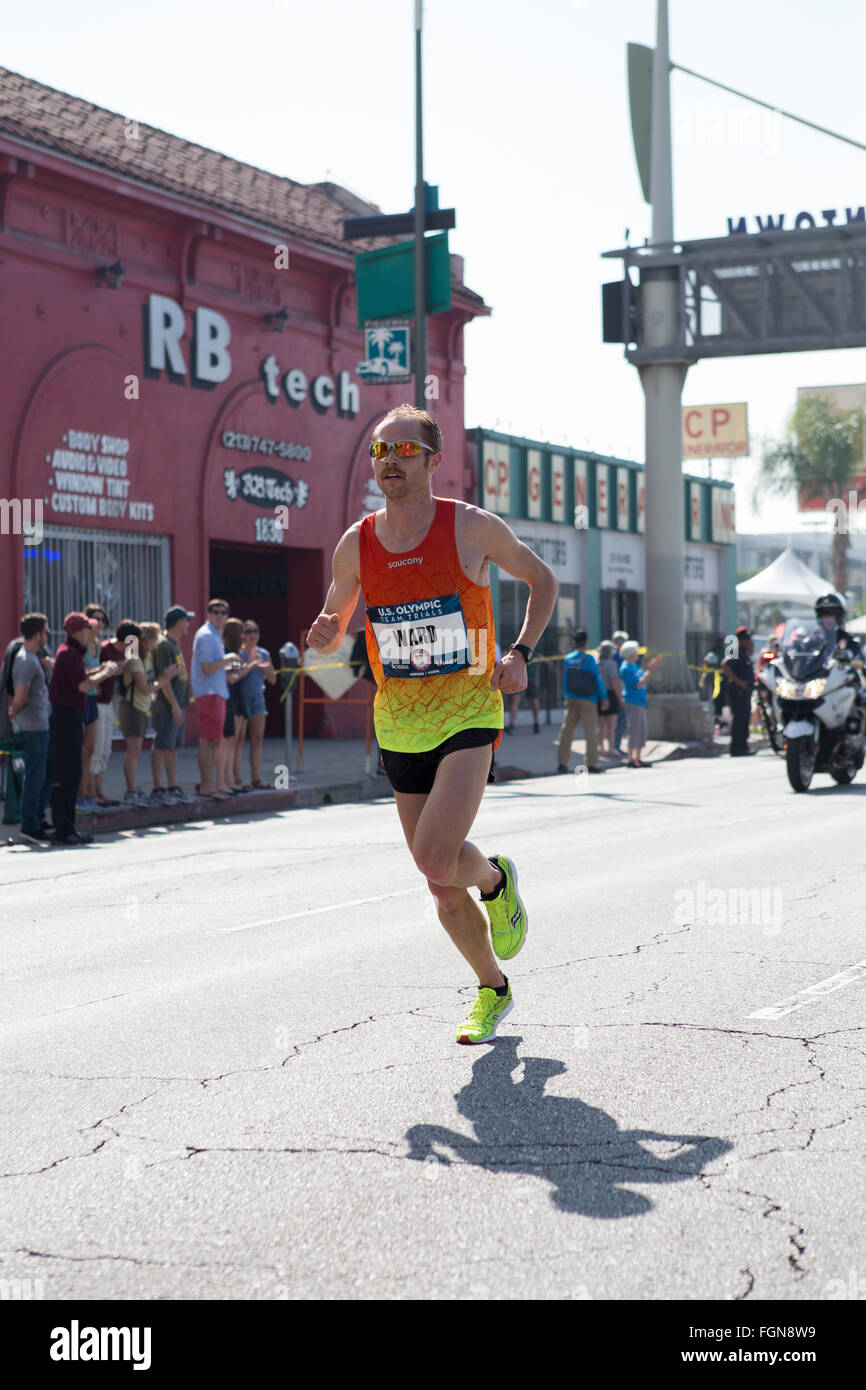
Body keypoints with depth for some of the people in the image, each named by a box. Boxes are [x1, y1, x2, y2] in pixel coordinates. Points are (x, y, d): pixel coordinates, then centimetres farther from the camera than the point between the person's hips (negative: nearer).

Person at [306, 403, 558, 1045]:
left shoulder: (472, 527, -6)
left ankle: (497, 879, 12)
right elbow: (332, 628, 15)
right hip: (399, 721, 4)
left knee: (437, 858, -23)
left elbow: (544, 581, 9)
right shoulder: (356, 545, 2)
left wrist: (520, 654, -5)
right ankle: (493, 990, 31)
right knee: (442, 884, 8)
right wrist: (324, 633, -10)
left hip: (467, 710, -4)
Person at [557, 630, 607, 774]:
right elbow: (597, 679, -8)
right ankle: (592, 764, 1)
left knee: (566, 730, 7)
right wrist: (603, 698, -1)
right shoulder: (589, 659, -10)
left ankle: (561, 763, 6)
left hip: (571, 700, 4)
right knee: (591, 732, 1)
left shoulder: (567, 659, 3)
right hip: (588, 700, -4)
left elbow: (565, 680, 10)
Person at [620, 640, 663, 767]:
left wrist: (652, 667, 13)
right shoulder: (626, 668, -16)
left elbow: (643, 678, 22)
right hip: (632, 702, -10)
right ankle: (631, 760, -7)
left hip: (640, 702, 10)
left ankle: (637, 759, 17)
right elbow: (638, 684, -20)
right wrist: (649, 670, -17)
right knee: (635, 731, -10)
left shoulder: (634, 665, 13)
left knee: (642, 732, 11)